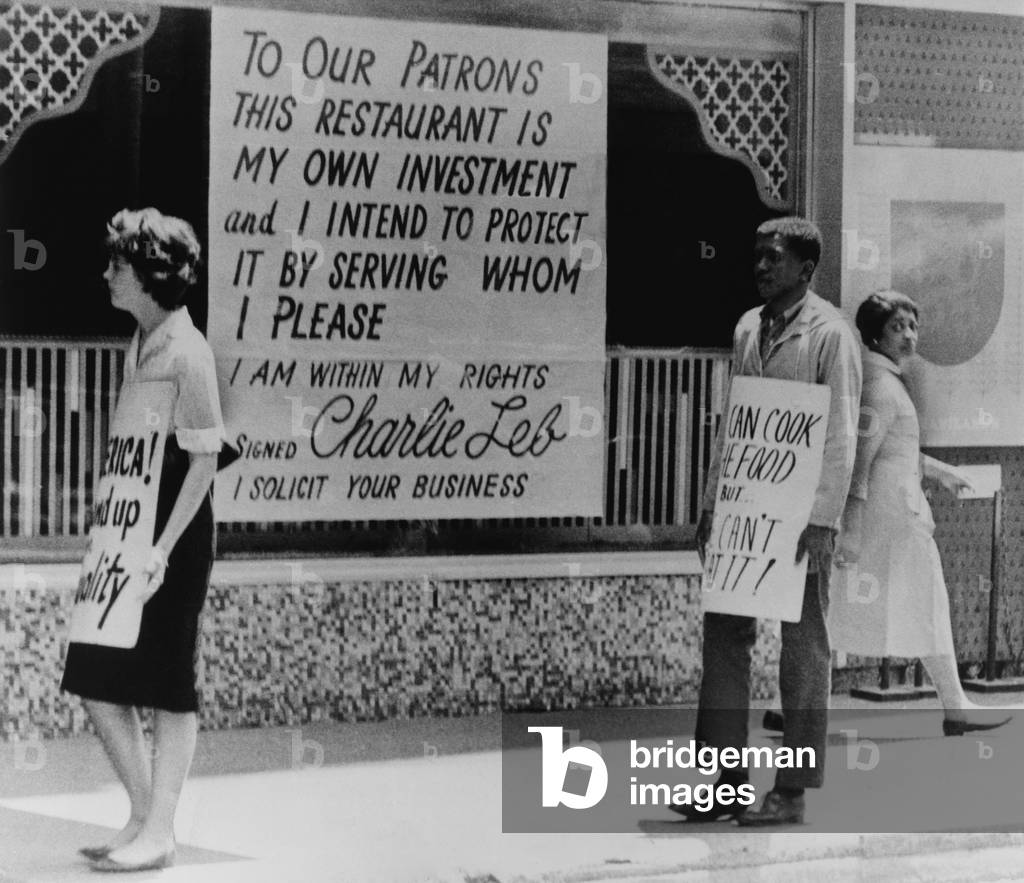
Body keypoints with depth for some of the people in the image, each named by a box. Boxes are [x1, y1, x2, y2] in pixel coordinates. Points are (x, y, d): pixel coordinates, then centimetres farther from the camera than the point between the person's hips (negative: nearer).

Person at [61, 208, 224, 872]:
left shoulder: (186, 351, -14)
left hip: (176, 526, -9)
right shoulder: (139, 342, 11)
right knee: (96, 679, 8)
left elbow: (204, 459, -16)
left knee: (167, 683, 0)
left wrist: (165, 546, -20)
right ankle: (144, 817, 20)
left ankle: (159, 833, 8)